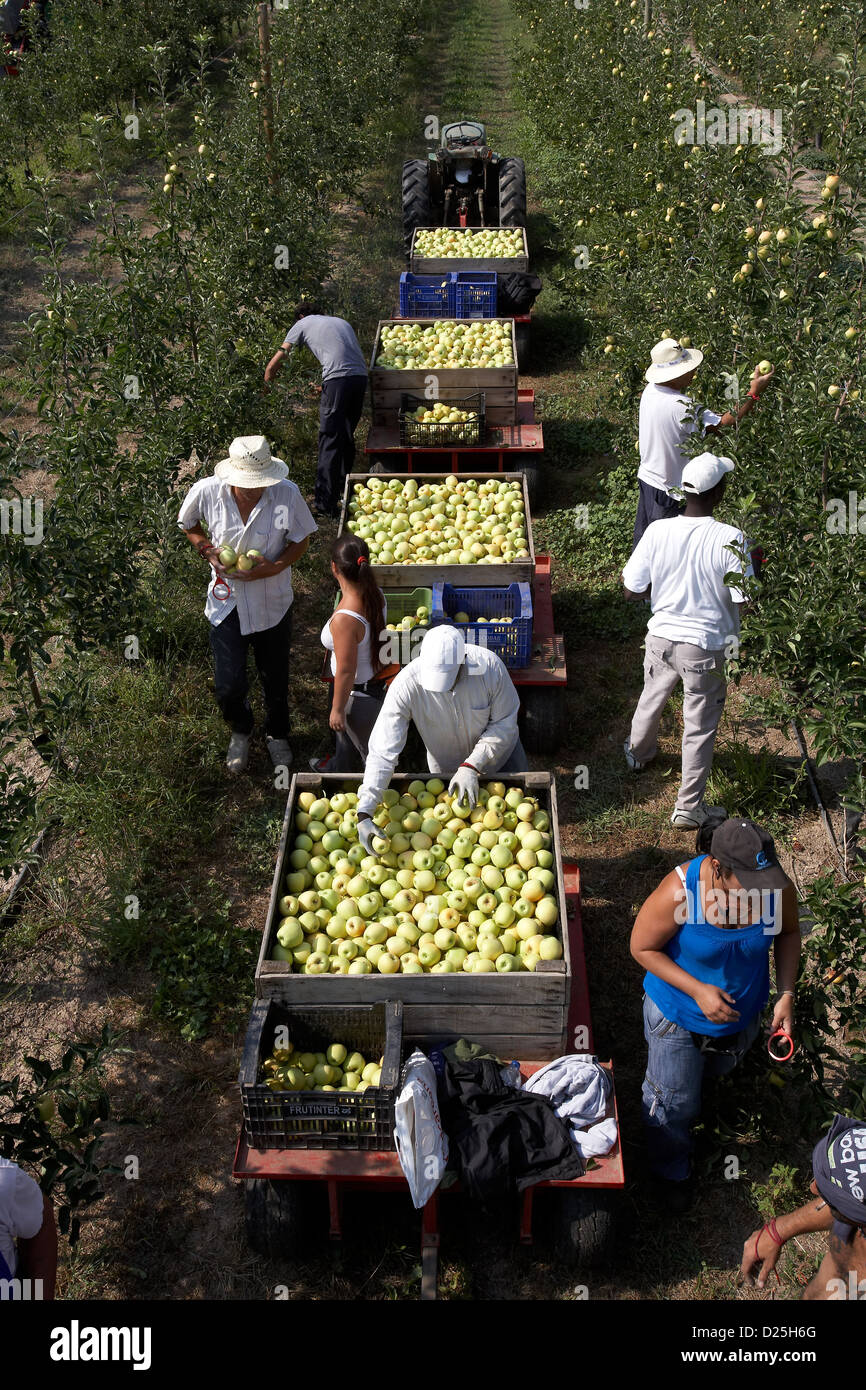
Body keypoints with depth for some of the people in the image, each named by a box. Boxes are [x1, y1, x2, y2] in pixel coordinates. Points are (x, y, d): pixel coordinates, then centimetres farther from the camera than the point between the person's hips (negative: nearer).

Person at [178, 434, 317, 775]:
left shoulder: (287, 494, -21)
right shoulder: (207, 492, -19)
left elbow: (301, 541, -6)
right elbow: (188, 524, 4)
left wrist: (276, 566, -23)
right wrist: (208, 550, -14)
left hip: (272, 604, 0)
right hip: (227, 603, 0)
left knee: (275, 680, 18)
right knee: (228, 687, 1)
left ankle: (277, 735, 50)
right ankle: (241, 731, 39)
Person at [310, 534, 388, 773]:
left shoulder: (344, 619, -38)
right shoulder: (375, 594, -14)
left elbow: (346, 672, -28)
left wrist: (337, 709, -13)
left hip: (359, 695, -9)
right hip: (377, 677, 9)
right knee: (347, 733, 36)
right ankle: (340, 767, 64)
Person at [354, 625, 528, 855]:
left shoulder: (489, 666, -35)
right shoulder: (406, 684, -36)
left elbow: (504, 724, -22)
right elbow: (383, 751, -36)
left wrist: (471, 767, -33)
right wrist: (364, 813, -43)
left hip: (500, 751, 1)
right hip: (447, 768, -1)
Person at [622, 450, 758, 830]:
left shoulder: (657, 531, -13)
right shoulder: (730, 538, -22)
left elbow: (632, 589, -7)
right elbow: (744, 599, -17)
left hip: (662, 637, 4)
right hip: (705, 646, -4)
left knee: (652, 699, 31)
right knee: (699, 728, 11)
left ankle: (638, 752, 58)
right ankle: (688, 807, 21)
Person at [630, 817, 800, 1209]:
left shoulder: (777, 887, -26)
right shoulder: (680, 892, -38)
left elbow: (788, 933, -4)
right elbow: (642, 947, -23)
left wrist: (786, 993, -13)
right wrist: (698, 990, -31)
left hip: (742, 1014, 4)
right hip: (678, 1016, -3)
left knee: (716, 1070, 34)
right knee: (675, 1104, 16)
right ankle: (671, 1170, 47)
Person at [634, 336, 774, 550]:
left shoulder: (651, 390, -4)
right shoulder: (681, 407, -31)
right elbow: (724, 423, -22)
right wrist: (754, 393, -15)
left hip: (646, 478, 8)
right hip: (667, 490, -8)